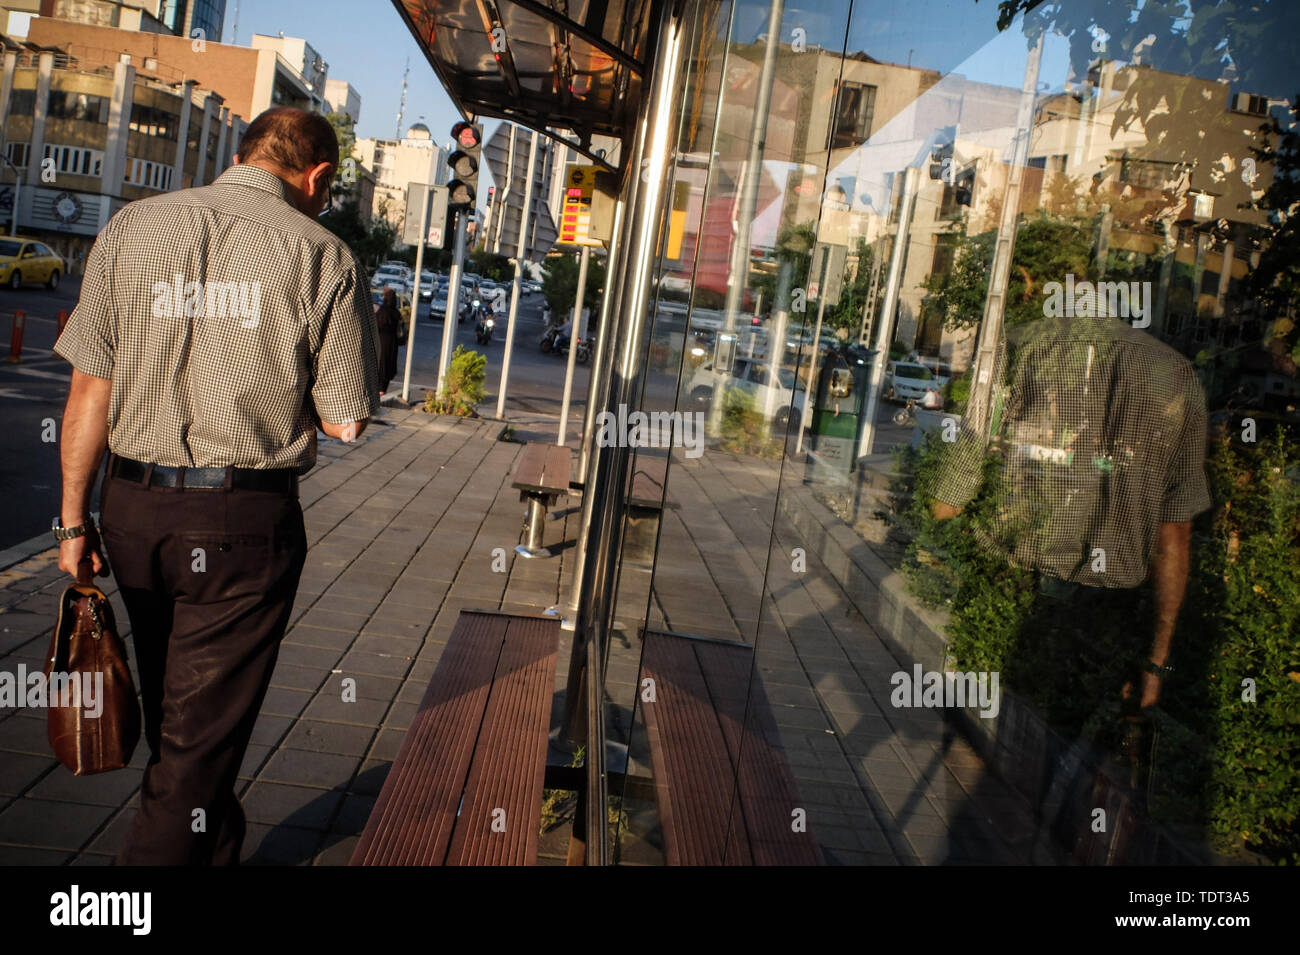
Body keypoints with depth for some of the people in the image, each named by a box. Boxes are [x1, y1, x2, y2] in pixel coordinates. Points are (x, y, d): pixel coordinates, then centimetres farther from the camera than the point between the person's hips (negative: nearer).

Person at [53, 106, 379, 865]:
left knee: (172, 712, 24)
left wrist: (74, 518, 6)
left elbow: (90, 387, 0)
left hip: (133, 507, 5)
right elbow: (344, 421, -8)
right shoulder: (325, 257, -6)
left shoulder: (131, 228, 3)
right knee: (204, 731, 8)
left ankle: (216, 847, 45)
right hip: (247, 523, -4)